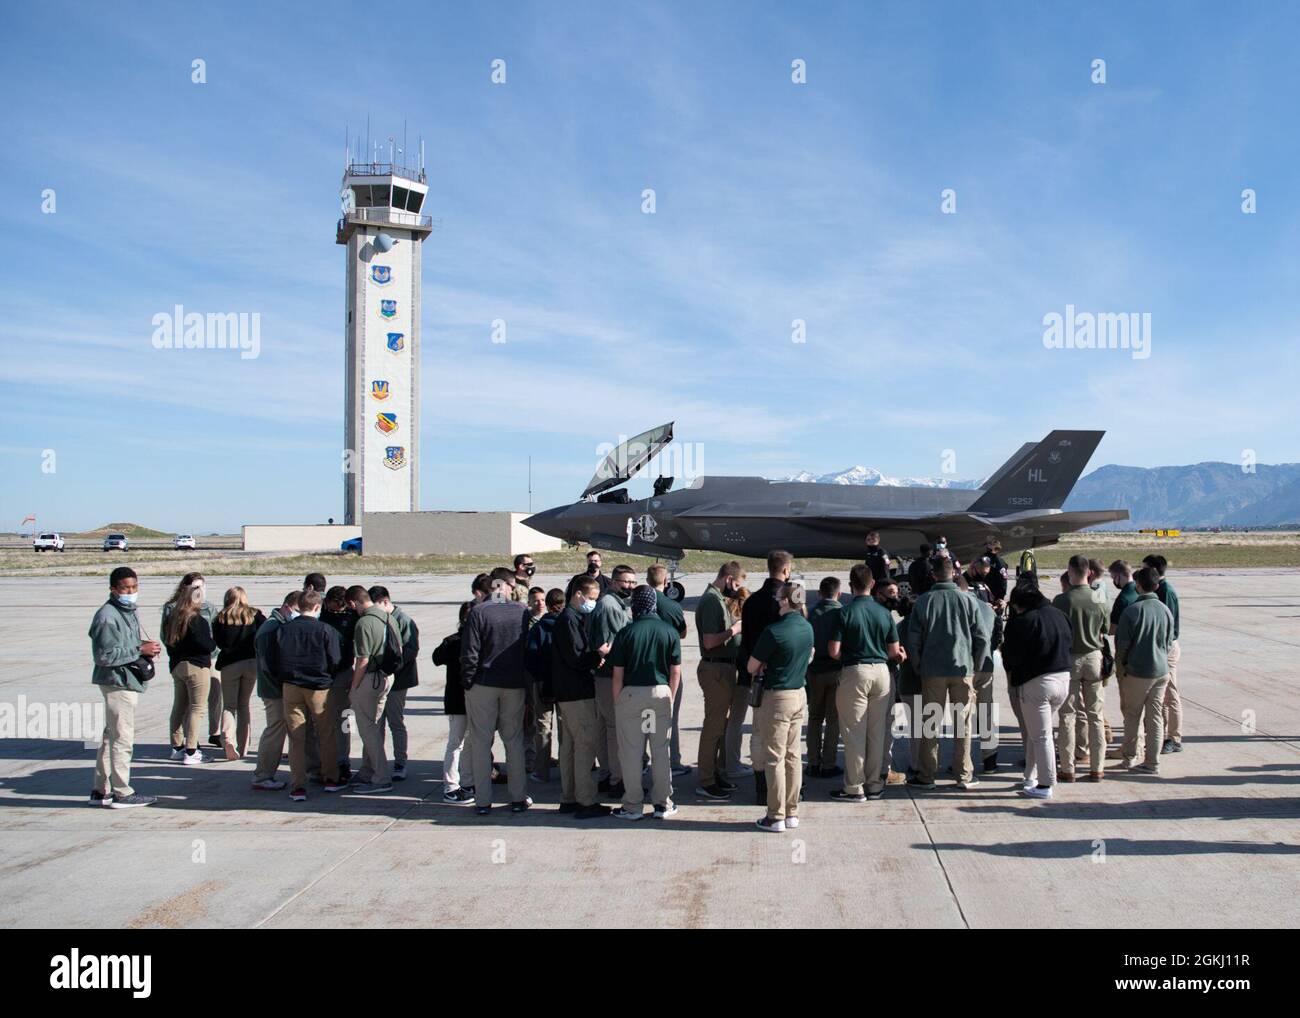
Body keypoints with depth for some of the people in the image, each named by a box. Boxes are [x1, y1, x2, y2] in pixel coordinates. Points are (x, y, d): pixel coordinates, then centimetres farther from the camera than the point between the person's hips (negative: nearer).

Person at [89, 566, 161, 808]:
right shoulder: (107, 616, -16)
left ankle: (101, 790, 24)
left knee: (111, 736, 15)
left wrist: (145, 646, 4)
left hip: (126, 681, 10)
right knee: (122, 738, -4)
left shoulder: (129, 612, 14)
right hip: (117, 681, -10)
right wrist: (140, 649, -19)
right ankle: (122, 793, 3)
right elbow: (104, 655, -21)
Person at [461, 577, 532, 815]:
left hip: (483, 683, -2)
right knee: (514, 740, 12)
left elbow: (469, 652, -11)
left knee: (481, 741, 6)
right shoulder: (522, 611, 0)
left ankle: (483, 801, 7)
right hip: (515, 684, 2)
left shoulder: (478, 611, -9)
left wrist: (468, 681, -1)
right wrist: (526, 681, 12)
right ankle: (518, 798, 14)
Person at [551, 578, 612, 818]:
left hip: (569, 693, 11)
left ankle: (568, 799, 19)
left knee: (569, 745, 13)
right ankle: (586, 802, -6)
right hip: (578, 693, -11)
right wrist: (600, 654, -9)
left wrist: (594, 659, 7)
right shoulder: (569, 620, -14)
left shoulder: (573, 619, 18)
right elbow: (575, 658, -19)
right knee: (586, 745, -8)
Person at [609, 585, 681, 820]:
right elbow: (675, 672, 1)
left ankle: (633, 807, 12)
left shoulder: (626, 633, -6)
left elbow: (617, 674, -5)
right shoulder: (670, 632, 0)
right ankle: (662, 805, 17)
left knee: (631, 752, 6)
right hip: (661, 693, 2)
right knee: (661, 751, 10)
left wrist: (617, 703, 4)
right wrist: (670, 699, 12)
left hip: (631, 693, -2)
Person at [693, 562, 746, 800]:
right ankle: (705, 782, 2)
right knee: (714, 725, -4)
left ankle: (716, 774, 28)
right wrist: (734, 630, -16)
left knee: (719, 724, 18)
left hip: (722, 668, 11)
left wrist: (735, 623, 8)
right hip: (716, 669, -11)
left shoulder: (717, 599, 15)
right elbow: (709, 641, -24)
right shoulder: (712, 600, -17)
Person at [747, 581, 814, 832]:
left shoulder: (773, 631, -19)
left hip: (776, 697, -7)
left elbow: (751, 667, -12)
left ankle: (776, 817, 6)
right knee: (792, 756, 13)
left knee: (774, 758, 1)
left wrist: (763, 667, 10)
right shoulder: (807, 628, 3)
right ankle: (792, 813, 19)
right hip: (800, 694, 7)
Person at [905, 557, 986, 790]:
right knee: (962, 723, 8)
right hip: (962, 669, 1)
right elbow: (980, 638, 1)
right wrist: (974, 666, 12)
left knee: (930, 724, 6)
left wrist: (919, 667, 8)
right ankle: (964, 775, 13)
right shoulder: (967, 600, -1)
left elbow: (913, 639, -4)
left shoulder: (923, 601, -3)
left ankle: (926, 776, 9)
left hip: (933, 670, 0)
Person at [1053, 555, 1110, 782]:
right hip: (1094, 657, 3)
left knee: (1067, 715, 5)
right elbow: (1105, 631, 6)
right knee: (1095, 716, 11)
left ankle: (1067, 769, 7)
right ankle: (1097, 768, 15)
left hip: (1068, 659, -3)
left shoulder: (1061, 600, -13)